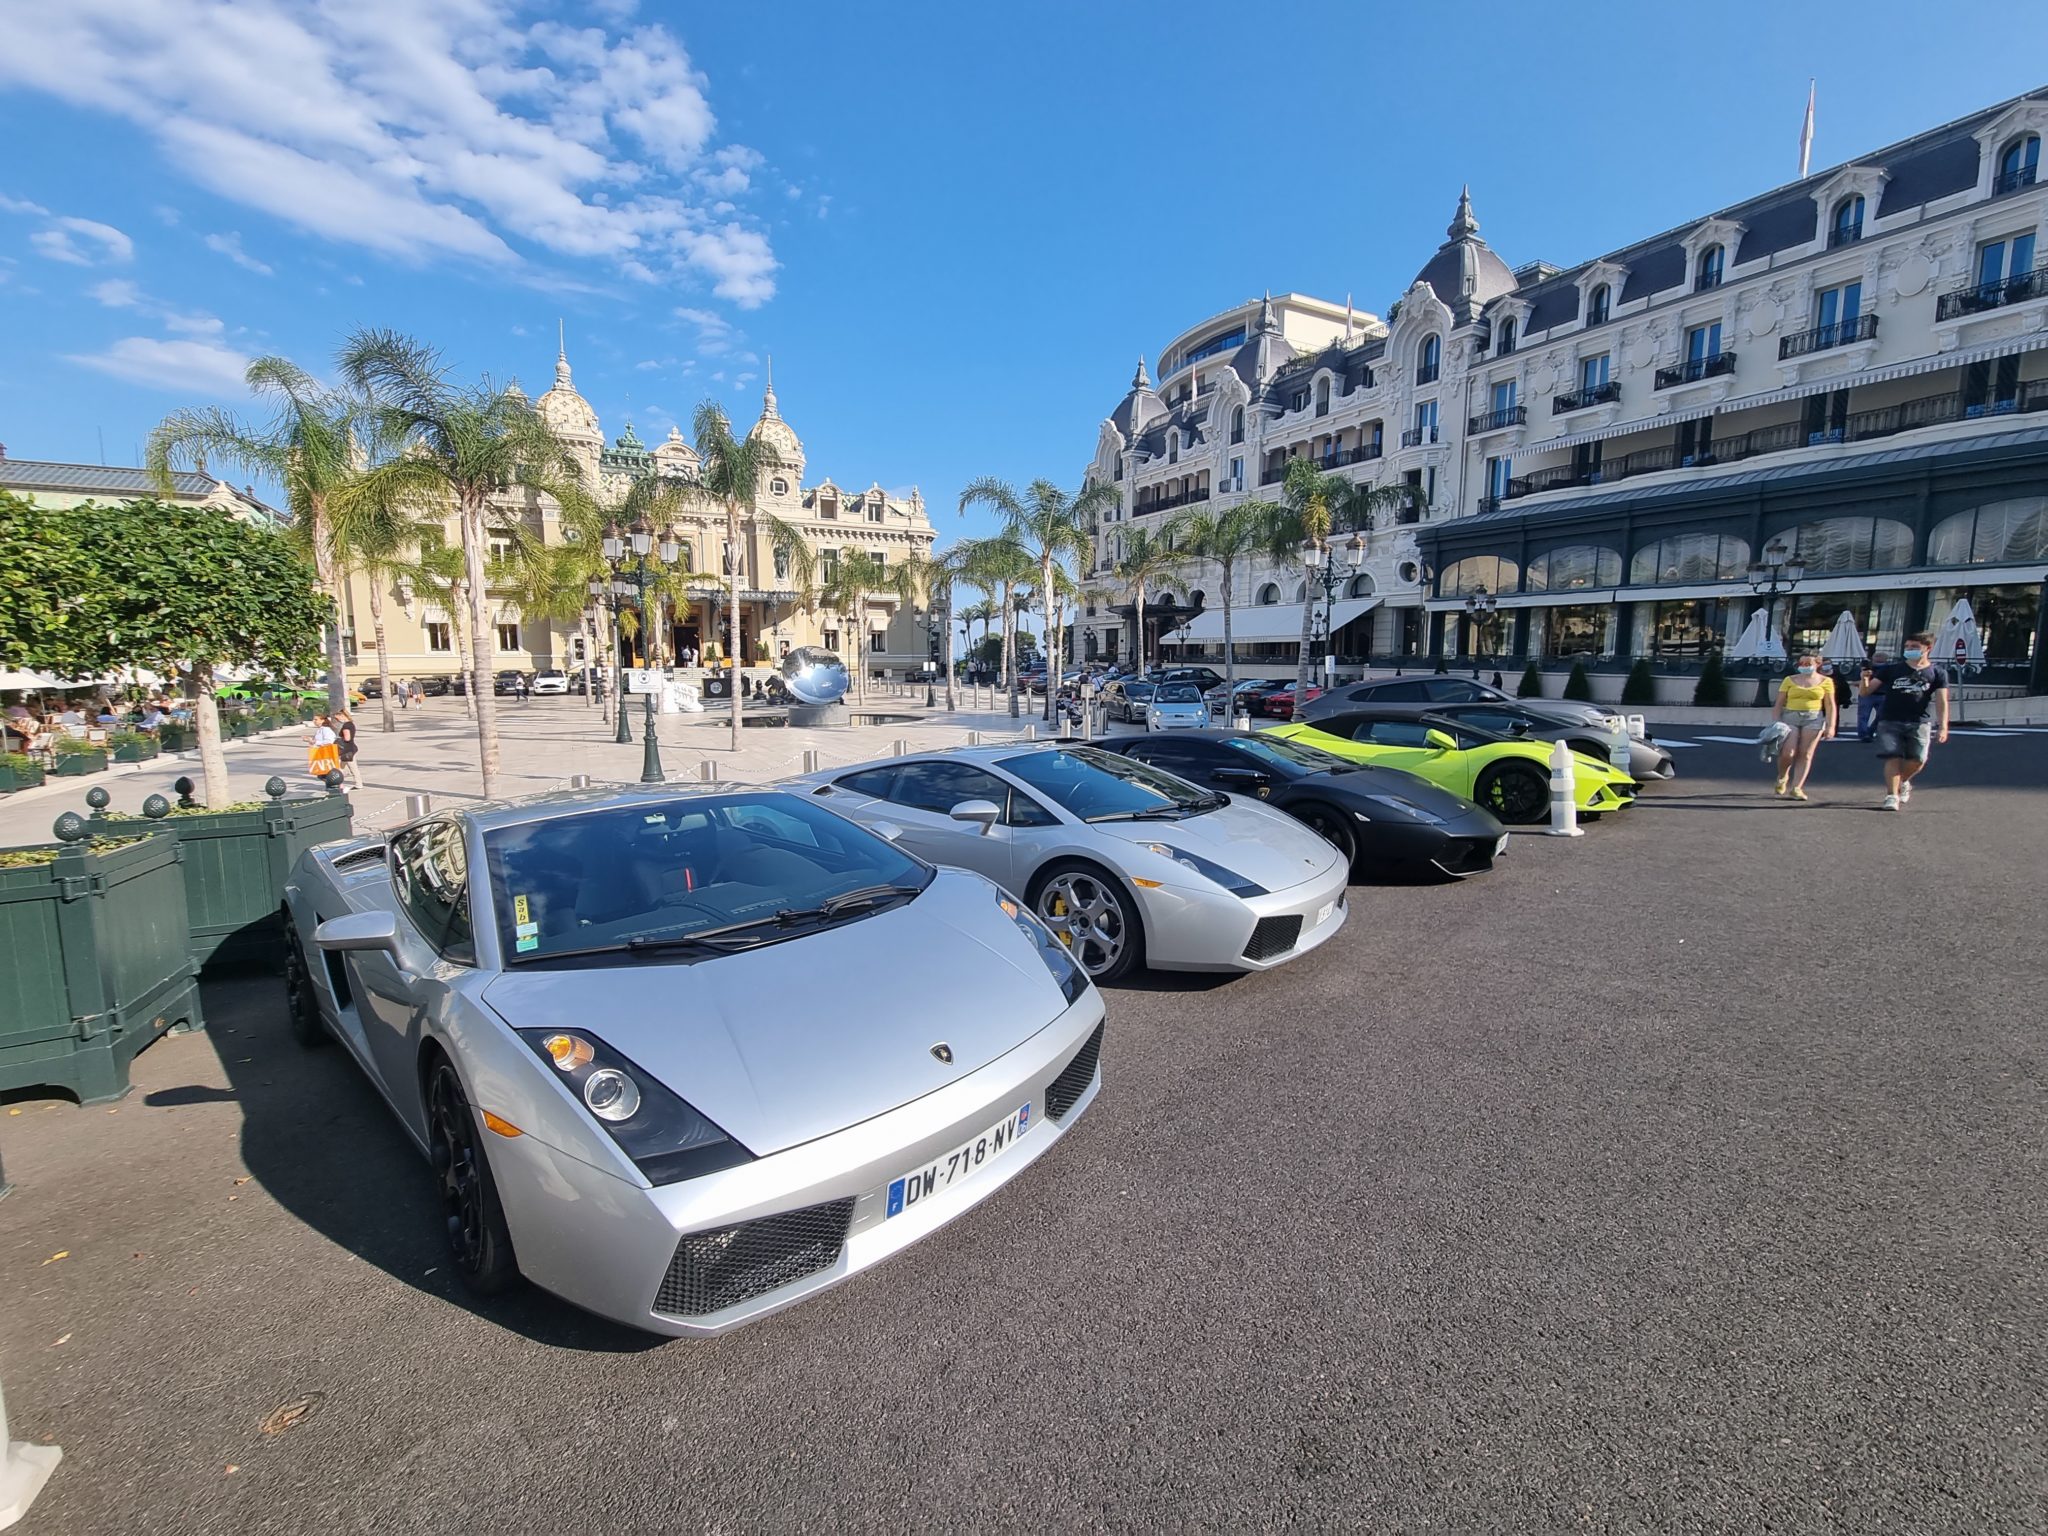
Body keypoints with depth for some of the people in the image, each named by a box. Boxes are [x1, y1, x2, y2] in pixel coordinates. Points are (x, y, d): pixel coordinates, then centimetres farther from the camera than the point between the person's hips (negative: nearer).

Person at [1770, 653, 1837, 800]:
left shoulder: (1825, 681, 7)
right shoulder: (1790, 680, 8)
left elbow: (1830, 706, 4)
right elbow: (1778, 704, 7)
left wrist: (1831, 726, -4)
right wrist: (1775, 723, -2)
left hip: (1813, 718, 0)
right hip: (1790, 717, 0)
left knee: (1806, 754, -4)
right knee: (1787, 753, -9)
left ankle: (1796, 788, -4)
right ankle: (1782, 777, 19)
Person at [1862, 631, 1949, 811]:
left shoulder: (1936, 673, 9)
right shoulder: (1891, 670, 9)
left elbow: (1941, 702, 2)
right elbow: (1866, 692, 5)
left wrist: (1943, 727, -9)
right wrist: (1865, 680, -19)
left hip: (1919, 723, 1)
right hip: (1890, 722, -1)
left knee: (1918, 759, -8)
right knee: (1893, 757, -11)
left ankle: (1903, 782, 23)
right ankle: (1891, 796, -9)